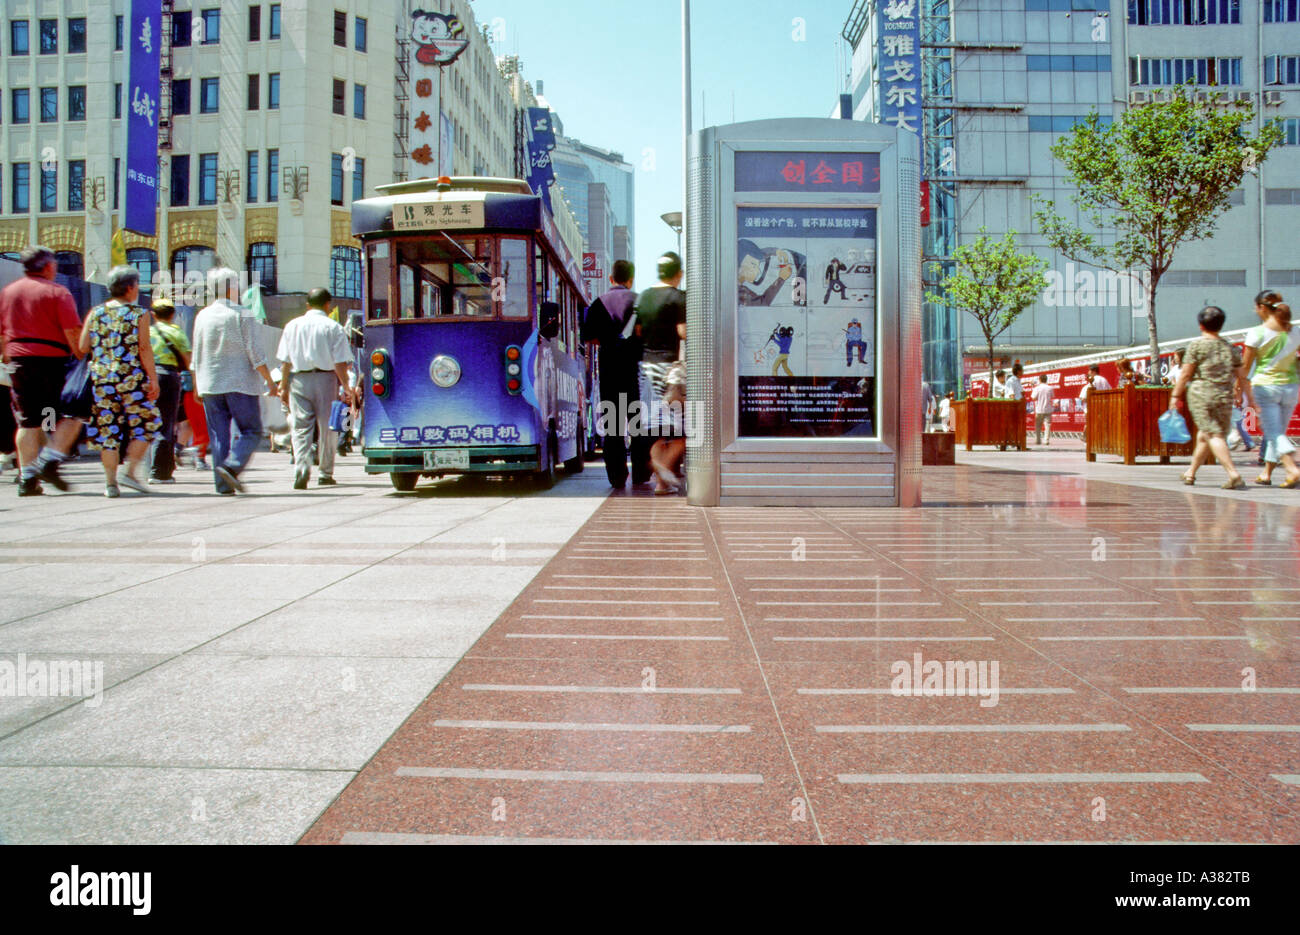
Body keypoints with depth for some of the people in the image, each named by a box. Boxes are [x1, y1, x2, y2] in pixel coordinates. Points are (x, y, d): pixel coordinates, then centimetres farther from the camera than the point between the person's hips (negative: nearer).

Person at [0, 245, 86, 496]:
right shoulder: (57, 292, -3)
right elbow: (72, 332, -12)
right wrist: (84, 359, -6)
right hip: (52, 359, -6)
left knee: (28, 422, 7)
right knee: (72, 414, 4)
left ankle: (27, 478, 5)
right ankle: (50, 461, -10)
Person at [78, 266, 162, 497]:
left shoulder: (95, 313, 9)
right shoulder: (139, 314, -3)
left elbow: (82, 347, 6)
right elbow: (145, 349, -9)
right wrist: (153, 379, -7)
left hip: (101, 378, 4)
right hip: (132, 378, -4)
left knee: (107, 429, 7)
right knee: (144, 425, 10)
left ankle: (110, 482, 7)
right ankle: (130, 472, 1)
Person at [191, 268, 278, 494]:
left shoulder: (202, 316, 10)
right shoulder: (241, 315, -5)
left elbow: (196, 356, 14)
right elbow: (254, 353, -9)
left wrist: (197, 386, 21)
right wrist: (270, 382, -4)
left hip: (210, 385, 5)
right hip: (240, 383, -5)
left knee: (218, 435, 7)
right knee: (250, 430, 3)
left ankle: (223, 484, 4)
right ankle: (231, 466, -18)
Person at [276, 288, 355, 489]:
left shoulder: (292, 325, 7)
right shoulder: (334, 327, -3)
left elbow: (286, 361, 8)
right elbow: (340, 363, -9)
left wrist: (284, 386, 14)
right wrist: (346, 387, -3)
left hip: (298, 380, 2)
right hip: (326, 379, -2)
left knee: (301, 428, 2)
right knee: (327, 428, 9)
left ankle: (301, 471, -16)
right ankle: (326, 474, 17)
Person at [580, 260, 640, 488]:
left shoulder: (600, 303, 3)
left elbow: (588, 337, 0)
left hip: (609, 367, 0)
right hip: (634, 366, 0)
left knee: (612, 422, 4)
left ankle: (617, 476, 1)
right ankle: (640, 473, 12)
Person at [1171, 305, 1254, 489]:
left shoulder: (1196, 345, -2)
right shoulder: (1231, 348, 12)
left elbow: (1185, 373, -5)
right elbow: (1241, 376, 11)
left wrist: (1175, 395, 1)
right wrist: (1250, 398, 16)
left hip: (1200, 394, -5)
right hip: (1224, 397, 5)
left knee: (1213, 435, -9)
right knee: (1203, 436, 17)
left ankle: (1233, 474, -21)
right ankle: (1190, 473, 28)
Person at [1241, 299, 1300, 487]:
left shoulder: (1257, 333, -7)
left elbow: (1246, 365, -5)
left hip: (1265, 385, -4)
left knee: (1274, 432, -7)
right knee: (1278, 432, 14)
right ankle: (1266, 473, 18)